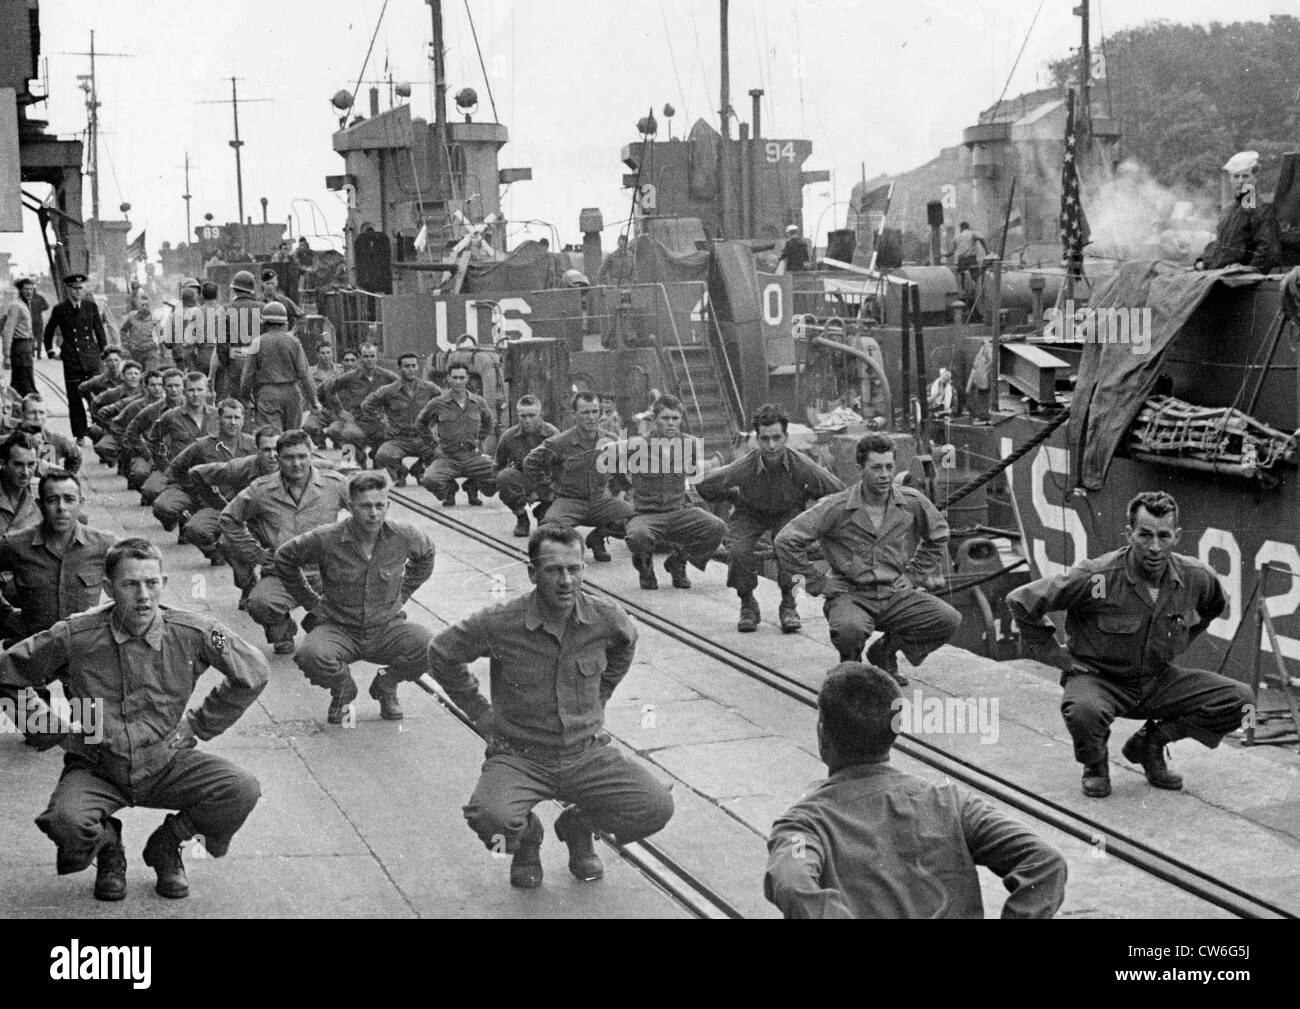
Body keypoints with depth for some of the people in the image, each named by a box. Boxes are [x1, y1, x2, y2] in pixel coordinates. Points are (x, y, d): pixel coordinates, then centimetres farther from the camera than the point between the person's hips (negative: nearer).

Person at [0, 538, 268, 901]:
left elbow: (252, 672, 4)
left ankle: (166, 845, 8)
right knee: (66, 821, -34)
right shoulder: (74, 637, -13)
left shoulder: (193, 633, -10)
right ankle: (107, 847, 8)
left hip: (165, 764, 1)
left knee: (242, 790, -24)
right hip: (95, 770, -1)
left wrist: (198, 725, 4)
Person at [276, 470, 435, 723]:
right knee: (311, 656, -34)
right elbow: (285, 558, 2)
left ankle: (386, 686, 8)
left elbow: (425, 554, 16)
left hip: (387, 628, 2)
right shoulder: (326, 540, -16)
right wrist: (311, 602, 4)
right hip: (339, 629, -2)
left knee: (430, 647, -27)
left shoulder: (403, 537, -9)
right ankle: (343, 691, 5)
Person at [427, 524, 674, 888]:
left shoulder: (606, 619, -7)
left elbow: (625, 646, 20)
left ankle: (577, 828, 16)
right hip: (519, 757, -3)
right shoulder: (500, 624, -16)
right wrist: (480, 712, 3)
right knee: (489, 816, -33)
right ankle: (528, 837, 8)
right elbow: (441, 655, 1)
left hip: (587, 754, 3)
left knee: (657, 808, -16)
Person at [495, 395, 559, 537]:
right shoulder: (509, 437, -10)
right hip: (522, 481, -1)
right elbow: (499, 467, 2)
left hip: (546, 483, 1)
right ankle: (521, 518, -9)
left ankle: (542, 511, 8)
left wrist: (538, 492, -16)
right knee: (504, 476, -33)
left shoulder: (553, 434, -14)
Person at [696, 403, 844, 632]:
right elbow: (704, 487, -16)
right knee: (738, 551, -26)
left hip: (788, 512, 0)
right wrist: (737, 496, -7)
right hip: (750, 513, 0)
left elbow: (836, 491, -14)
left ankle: (788, 605, -9)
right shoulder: (744, 467, -31)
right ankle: (748, 606, 1)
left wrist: (803, 496, -8)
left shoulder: (801, 465, -30)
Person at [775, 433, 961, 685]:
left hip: (895, 594, 4)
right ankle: (850, 660, 3)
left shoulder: (912, 503, 0)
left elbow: (938, 535, 22)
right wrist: (817, 583, -7)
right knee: (850, 629, -39)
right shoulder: (836, 508, -11)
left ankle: (886, 651, 10)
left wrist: (914, 575, 14)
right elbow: (786, 541, -9)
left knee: (949, 620, -18)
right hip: (850, 595, -4)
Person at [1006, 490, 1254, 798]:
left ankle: (1150, 742, 9)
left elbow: (1215, 604, 18)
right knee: (1083, 711, -41)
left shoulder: (1196, 577, -9)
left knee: (1239, 701, -12)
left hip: (1159, 680, 5)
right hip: (1099, 677, -5)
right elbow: (1021, 601, -18)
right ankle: (1095, 765, -2)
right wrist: (1056, 655, -11)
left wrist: (1178, 642, 11)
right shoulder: (1097, 578, -25)